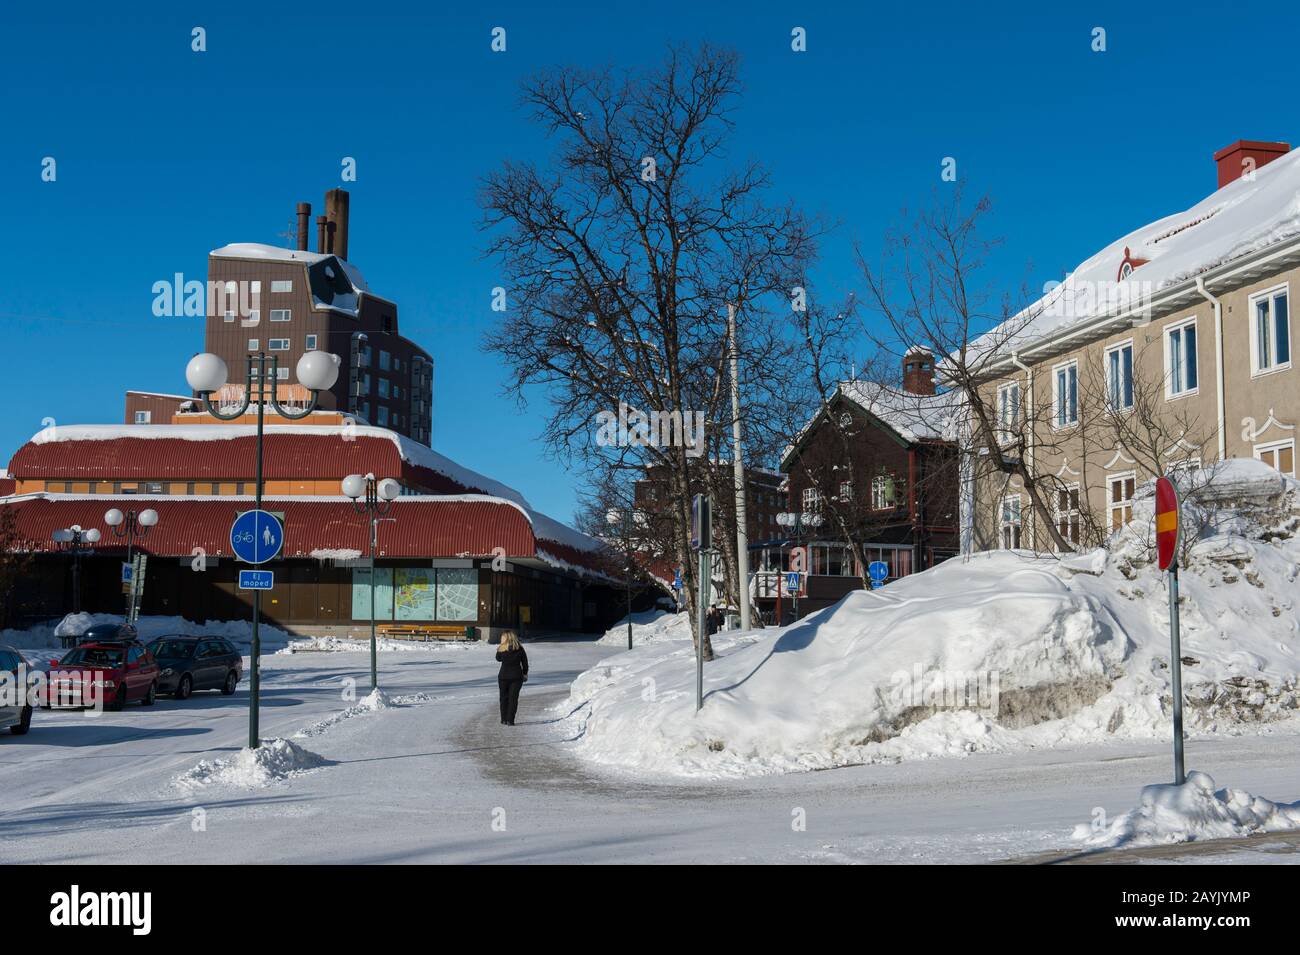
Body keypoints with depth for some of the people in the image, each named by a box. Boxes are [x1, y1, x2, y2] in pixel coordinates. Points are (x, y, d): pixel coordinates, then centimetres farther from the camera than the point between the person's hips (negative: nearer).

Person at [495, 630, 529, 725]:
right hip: (517, 676, 0)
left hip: (503, 676, 0)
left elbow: (498, 659, 12)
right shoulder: (519, 649, -5)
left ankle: (504, 719, 15)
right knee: (513, 698, 3)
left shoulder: (501, 649, -7)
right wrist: (525, 674, 15)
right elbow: (525, 662, 1)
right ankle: (510, 720, -2)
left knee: (504, 697, 14)